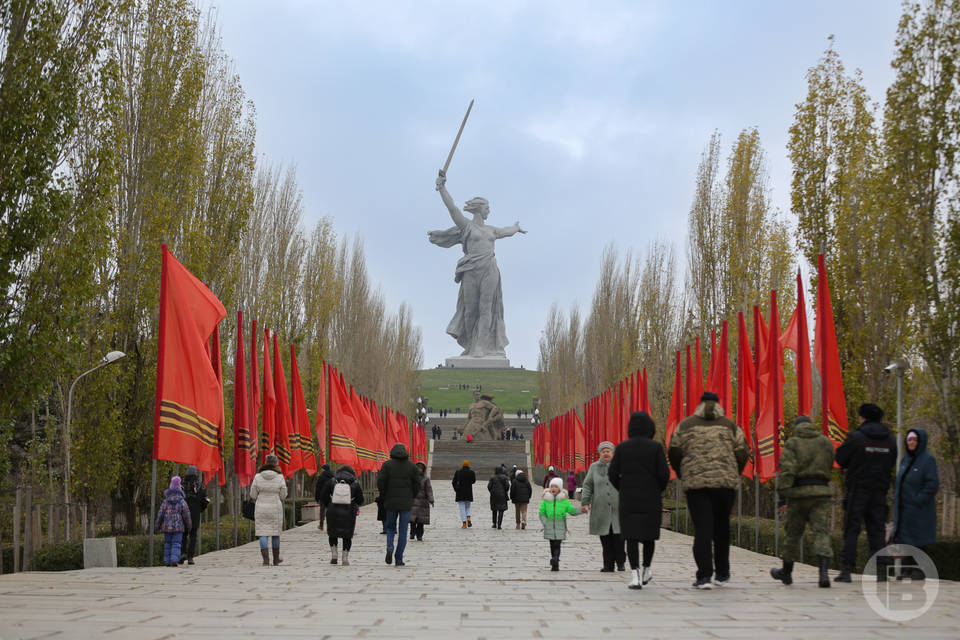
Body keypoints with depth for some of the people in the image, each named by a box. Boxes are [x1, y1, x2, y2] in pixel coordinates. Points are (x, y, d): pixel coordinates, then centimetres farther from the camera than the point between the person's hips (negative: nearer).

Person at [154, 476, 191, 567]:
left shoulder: (165, 502, -1)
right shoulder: (182, 502, -3)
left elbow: (160, 514, 0)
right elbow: (186, 515, -2)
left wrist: (157, 525, 10)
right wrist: (189, 525, 10)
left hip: (167, 527, 1)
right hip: (178, 527, -1)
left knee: (167, 544, 11)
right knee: (176, 544, -1)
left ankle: (167, 561, 11)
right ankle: (174, 560, -15)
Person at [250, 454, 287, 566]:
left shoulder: (258, 477, -6)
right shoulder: (280, 477, -8)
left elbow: (253, 495, 0)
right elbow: (283, 496, -2)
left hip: (261, 509, 0)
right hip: (275, 508, 0)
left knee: (263, 534, 3)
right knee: (275, 533, 14)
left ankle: (266, 559, -7)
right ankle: (276, 559, 24)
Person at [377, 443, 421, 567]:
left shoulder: (387, 465, -2)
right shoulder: (412, 466, 2)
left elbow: (380, 482, -7)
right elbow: (417, 484, 1)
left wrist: (384, 496, 7)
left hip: (391, 502, 0)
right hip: (406, 503, 0)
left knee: (390, 527, 17)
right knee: (403, 531, 4)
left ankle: (389, 547, -10)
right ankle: (399, 559, 2)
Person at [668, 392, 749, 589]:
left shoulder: (686, 425, 7)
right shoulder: (730, 426, 8)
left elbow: (674, 453, 5)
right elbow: (742, 454, 4)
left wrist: (683, 476, 20)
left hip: (696, 484, -1)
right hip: (725, 483, 1)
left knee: (702, 529, -4)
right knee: (721, 527, 15)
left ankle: (704, 576, -13)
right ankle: (722, 573, 21)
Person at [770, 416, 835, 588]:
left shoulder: (792, 443, -1)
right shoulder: (826, 442, 10)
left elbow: (787, 469, -13)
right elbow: (829, 466, 14)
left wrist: (784, 490, -13)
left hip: (799, 492, -1)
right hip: (821, 491, 2)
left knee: (793, 533, 11)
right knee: (821, 532, -6)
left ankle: (786, 572, 27)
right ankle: (823, 571, -25)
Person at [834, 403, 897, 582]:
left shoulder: (856, 437, -10)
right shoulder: (890, 439, 6)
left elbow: (841, 459, -5)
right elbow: (891, 463, 13)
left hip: (857, 488, -4)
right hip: (880, 490, 4)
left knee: (851, 529, -2)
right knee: (877, 529, 9)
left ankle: (846, 569, -9)